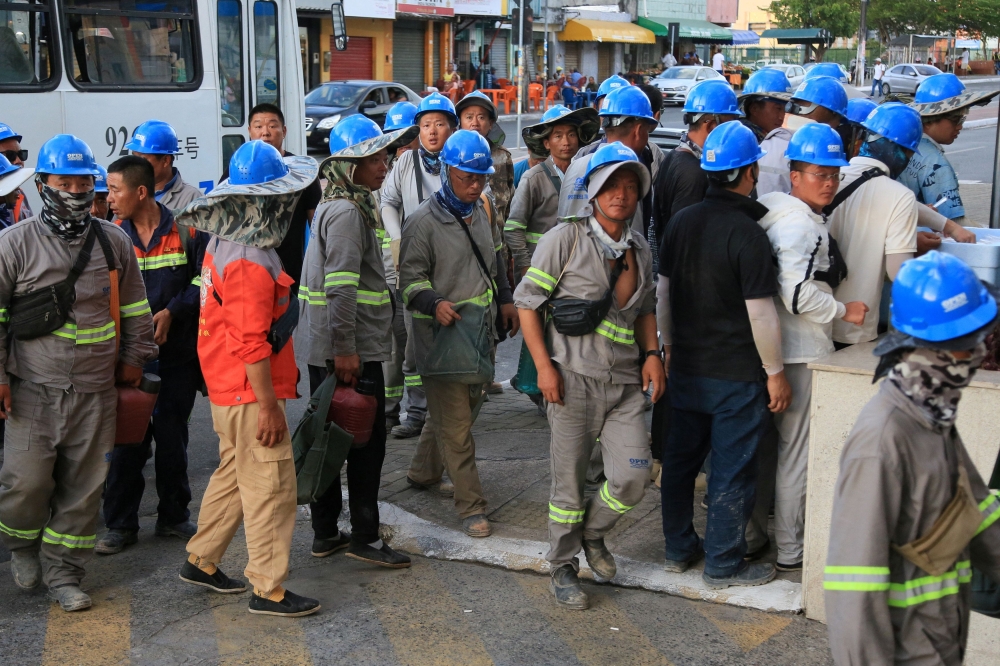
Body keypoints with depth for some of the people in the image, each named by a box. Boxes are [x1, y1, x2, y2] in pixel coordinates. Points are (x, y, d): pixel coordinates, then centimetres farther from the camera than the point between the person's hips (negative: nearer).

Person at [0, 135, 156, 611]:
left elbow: (135, 310, 16)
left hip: (96, 392, 3)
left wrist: (132, 360, 13)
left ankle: (63, 572, 20)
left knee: (84, 487, 5)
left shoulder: (114, 242, 7)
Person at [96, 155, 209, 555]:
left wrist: (172, 312, -12)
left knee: (173, 439, 11)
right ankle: (120, 524, 16)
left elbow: (205, 279, -1)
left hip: (177, 355, 0)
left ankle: (173, 517, 26)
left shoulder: (186, 231, -4)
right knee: (128, 441, 3)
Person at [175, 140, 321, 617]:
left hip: (228, 389, 10)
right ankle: (268, 590, 6)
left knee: (233, 475, 21)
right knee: (270, 486, -2)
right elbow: (250, 345, -25)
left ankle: (200, 561, 33)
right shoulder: (250, 263, -23)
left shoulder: (223, 245, 9)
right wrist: (268, 406, -21)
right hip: (249, 392, -10)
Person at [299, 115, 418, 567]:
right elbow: (341, 287, -23)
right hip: (353, 351, -10)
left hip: (325, 351, 10)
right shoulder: (347, 212, -15)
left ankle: (325, 533, 22)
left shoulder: (337, 205, 18)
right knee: (368, 441, -1)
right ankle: (365, 537, 8)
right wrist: (346, 349, -23)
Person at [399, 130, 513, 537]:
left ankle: (423, 470, 38)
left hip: (480, 331, 8)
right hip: (443, 335, -8)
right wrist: (434, 303, -27)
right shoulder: (424, 221, -12)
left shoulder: (479, 211, 13)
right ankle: (471, 506, 2)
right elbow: (411, 276, -11)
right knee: (455, 423, -4)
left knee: (465, 407, 17)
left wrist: (505, 300, 21)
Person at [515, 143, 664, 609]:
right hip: (573, 378, -4)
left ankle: (593, 534, 27)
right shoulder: (566, 239, -5)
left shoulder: (640, 251, 12)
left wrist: (652, 354, 7)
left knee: (633, 477, -3)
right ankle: (563, 568, 23)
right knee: (570, 479, 4)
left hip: (625, 381, 5)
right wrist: (543, 366, -11)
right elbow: (527, 300, -5)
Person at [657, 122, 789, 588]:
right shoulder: (747, 233, -19)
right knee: (732, 469, 5)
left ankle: (678, 549, 29)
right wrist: (775, 371, -8)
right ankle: (723, 564, 14)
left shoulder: (681, 222, 3)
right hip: (737, 374, -7)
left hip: (686, 367, 7)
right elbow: (760, 312, -18)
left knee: (680, 458, 16)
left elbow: (662, 291, 10)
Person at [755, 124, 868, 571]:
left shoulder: (777, 213, 11)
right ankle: (790, 552, 11)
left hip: (772, 346, 10)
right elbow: (799, 295, -27)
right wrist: (843, 311, -12)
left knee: (771, 443, 20)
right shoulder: (801, 226, -19)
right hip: (800, 353, -10)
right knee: (797, 450, 1)